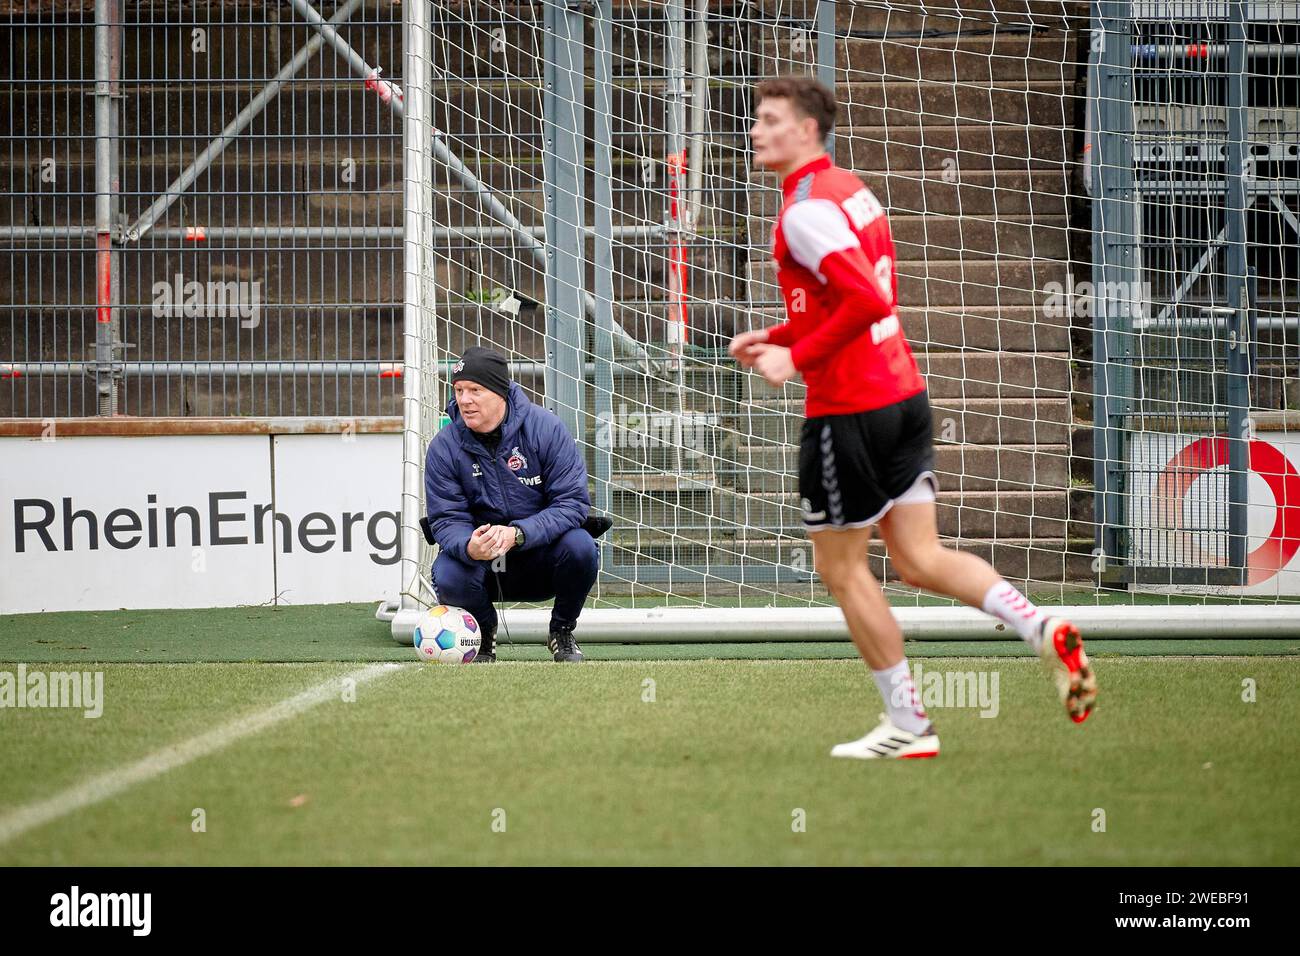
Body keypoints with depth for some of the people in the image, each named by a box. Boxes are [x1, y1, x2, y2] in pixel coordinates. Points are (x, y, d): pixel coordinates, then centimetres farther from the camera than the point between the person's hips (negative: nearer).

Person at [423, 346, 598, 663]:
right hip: (484, 564, 1)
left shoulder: (545, 428, -13)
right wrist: (469, 547, -36)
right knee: (448, 577, -31)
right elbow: (445, 519, -10)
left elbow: (572, 502, -18)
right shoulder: (444, 447, -8)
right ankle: (485, 634, 6)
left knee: (579, 546, -32)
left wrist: (517, 533, -34)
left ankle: (563, 632, -2)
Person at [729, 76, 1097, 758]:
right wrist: (777, 338, 18)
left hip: (847, 408, -9)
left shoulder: (806, 210, -16)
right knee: (919, 559, 8)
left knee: (840, 566, 5)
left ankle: (907, 724, 8)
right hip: (903, 394, 9)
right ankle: (1043, 630, -10)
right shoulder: (852, 190, 14)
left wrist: (796, 358, -20)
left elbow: (868, 301, -27)